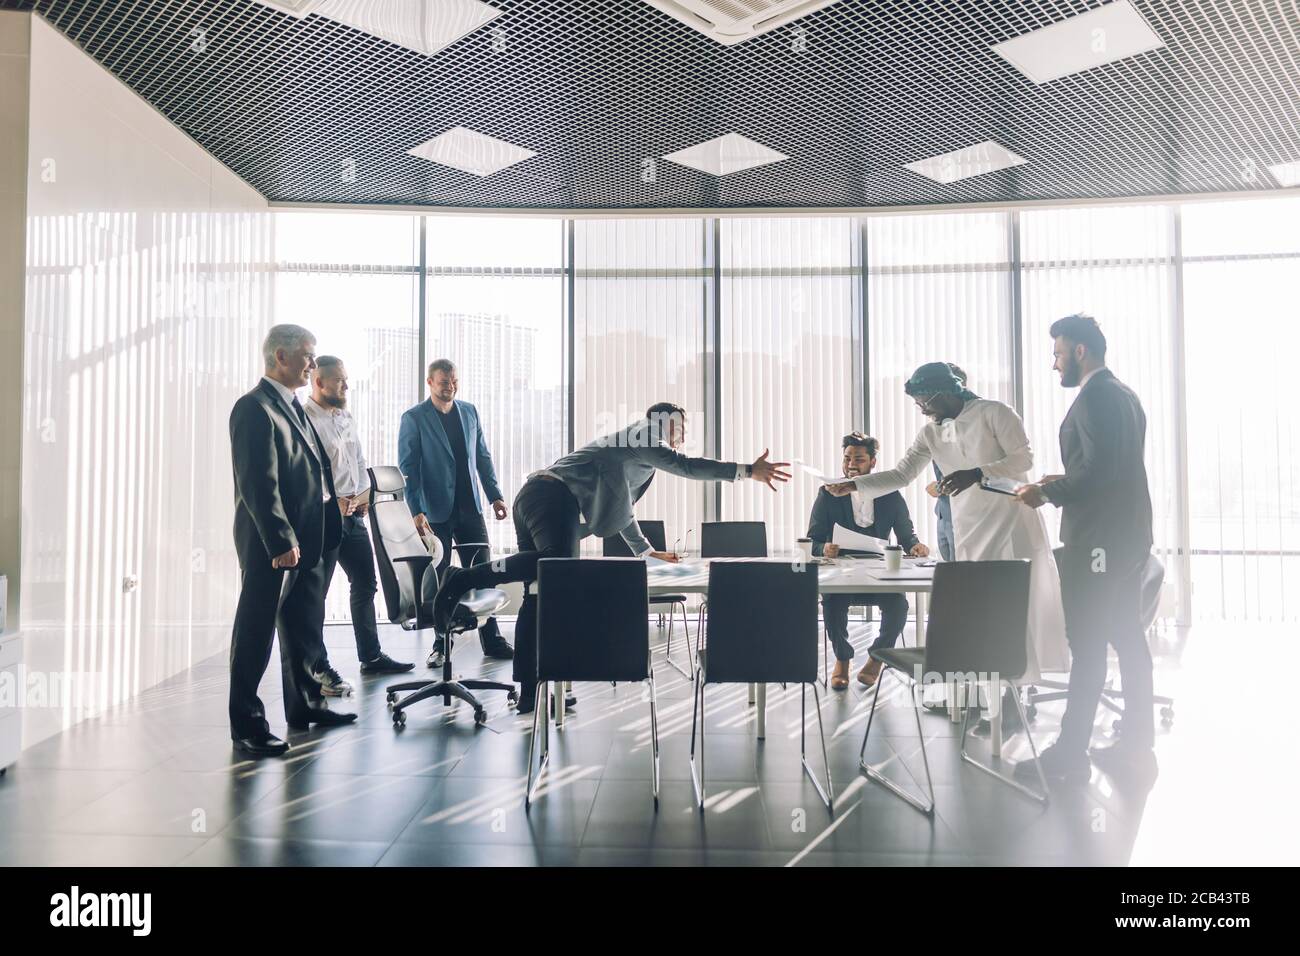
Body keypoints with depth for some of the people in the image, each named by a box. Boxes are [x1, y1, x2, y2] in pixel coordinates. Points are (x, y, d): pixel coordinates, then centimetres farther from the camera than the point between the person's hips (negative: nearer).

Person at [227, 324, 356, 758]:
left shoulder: (294, 407, 15)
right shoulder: (254, 408, -14)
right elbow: (258, 483, -21)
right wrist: (281, 541, -23)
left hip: (307, 540, 10)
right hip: (272, 543, -10)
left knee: (305, 626, 18)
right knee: (256, 633, 1)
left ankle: (304, 705, 32)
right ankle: (246, 724, 11)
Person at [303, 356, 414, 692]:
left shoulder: (347, 418, 13)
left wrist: (364, 492, 4)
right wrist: (332, 501, -17)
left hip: (353, 513, 9)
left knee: (365, 584, 14)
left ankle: (371, 656, 27)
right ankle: (319, 668, 11)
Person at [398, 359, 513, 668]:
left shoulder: (469, 411, 9)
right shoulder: (413, 418, -5)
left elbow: (483, 457, 13)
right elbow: (407, 468, -8)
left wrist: (495, 495, 7)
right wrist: (416, 511, -17)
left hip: (470, 507, 4)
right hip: (436, 512, -4)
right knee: (438, 580, 7)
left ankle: (492, 641, 14)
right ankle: (441, 645, 18)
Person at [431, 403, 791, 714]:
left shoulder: (630, 447, 34)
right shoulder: (643, 438, 7)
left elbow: (616, 506, 44)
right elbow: (684, 465, -10)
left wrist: (645, 550, 52)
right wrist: (747, 471, -12)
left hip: (531, 498, 10)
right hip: (554, 497, -10)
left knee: (538, 597, 7)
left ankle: (528, 692, 8)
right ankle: (465, 577, -33)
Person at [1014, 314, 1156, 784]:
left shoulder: (1094, 396, -14)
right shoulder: (1123, 393, 17)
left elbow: (1099, 468, -23)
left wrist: (1047, 492, -12)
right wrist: (1063, 482, 16)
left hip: (1096, 539, -10)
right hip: (1129, 534, 10)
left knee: (1088, 645, -6)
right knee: (1128, 639, 12)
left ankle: (1070, 753, 0)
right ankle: (1137, 745, 19)